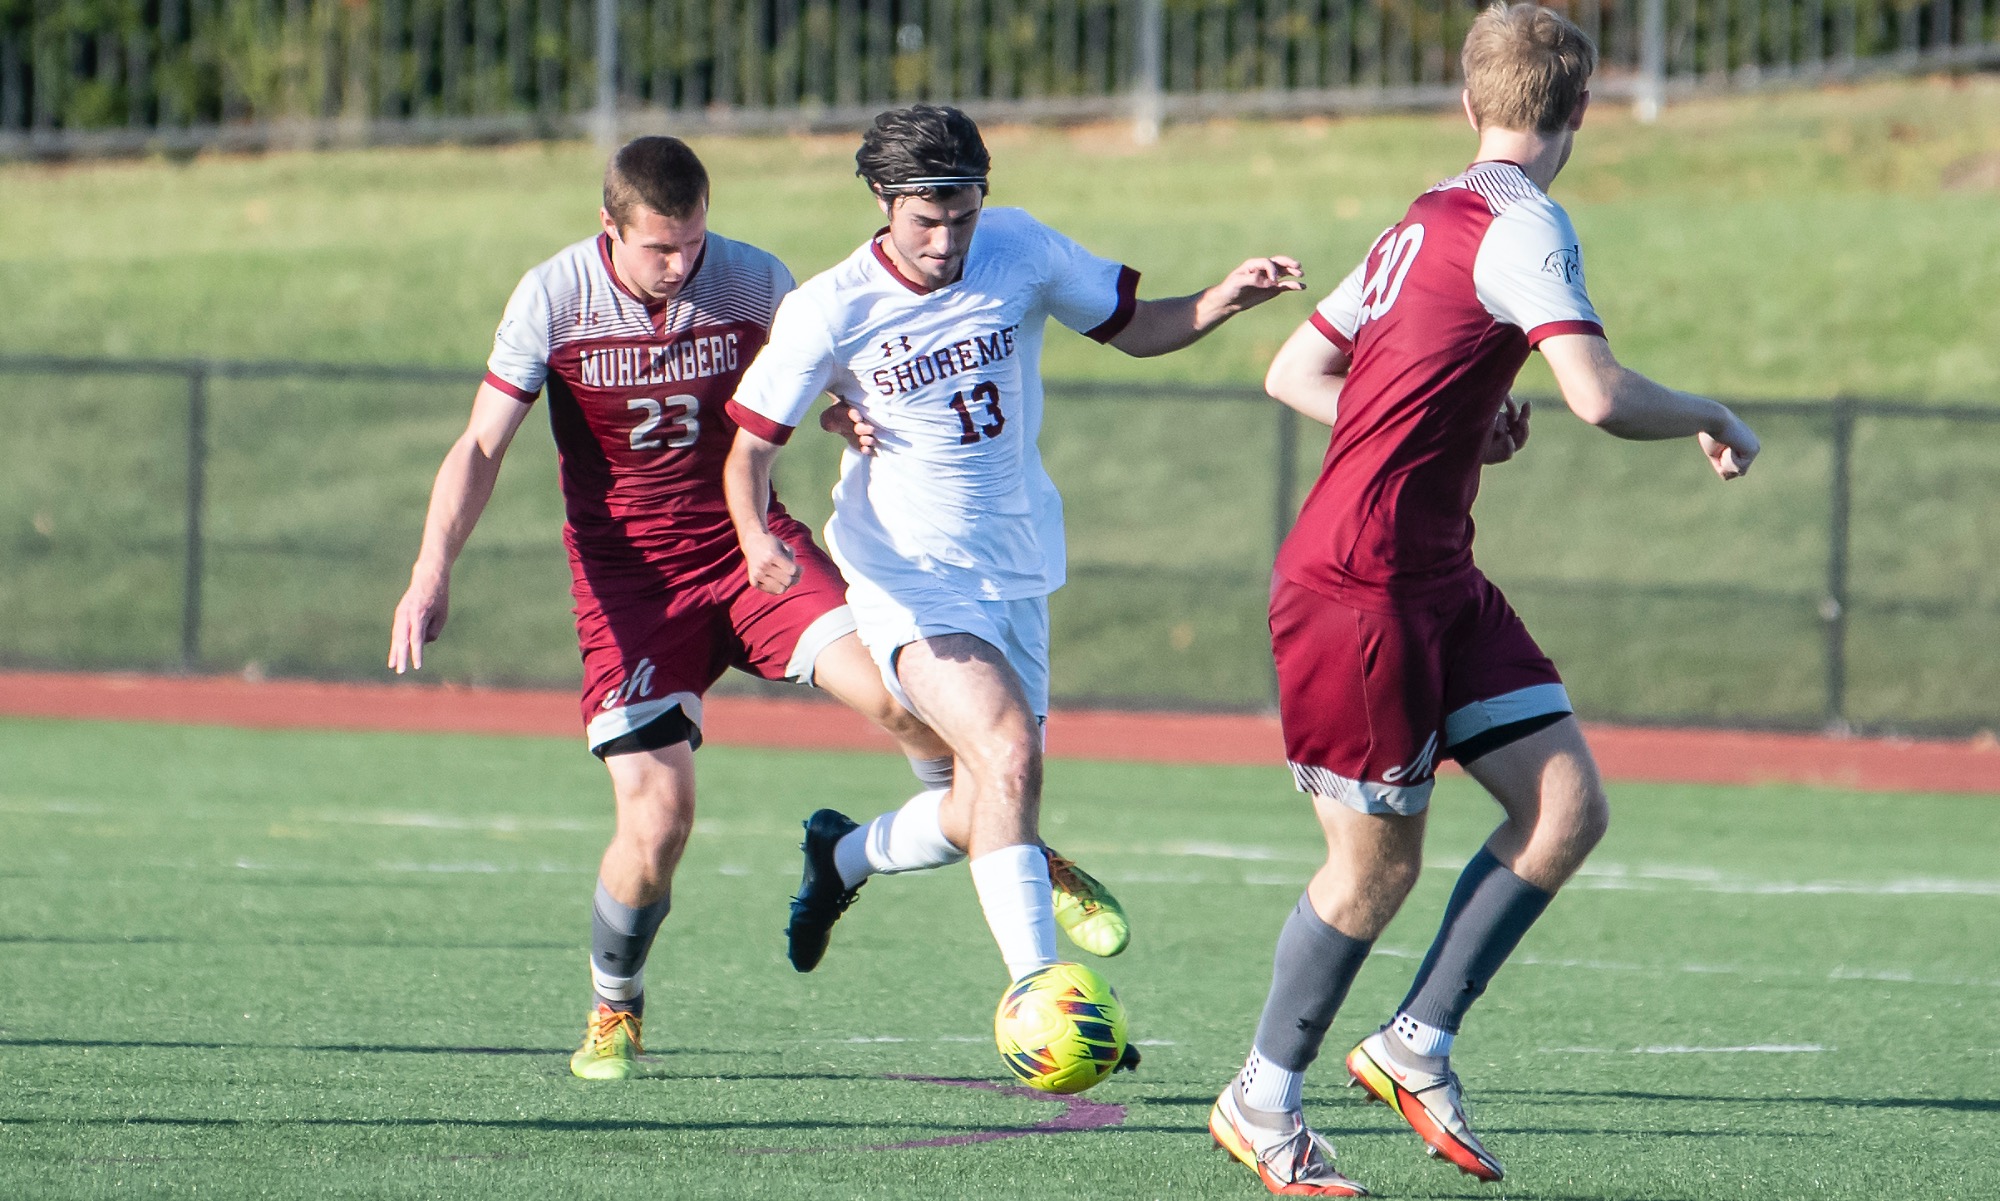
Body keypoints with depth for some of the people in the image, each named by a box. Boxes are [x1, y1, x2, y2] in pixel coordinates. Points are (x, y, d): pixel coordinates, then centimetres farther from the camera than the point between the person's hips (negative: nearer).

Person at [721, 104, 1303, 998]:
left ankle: (842, 855, 42)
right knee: (1009, 750, -28)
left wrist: (1223, 301, -10)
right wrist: (756, 537, -28)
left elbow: (1134, 328, 10)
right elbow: (750, 448, -7)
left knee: (986, 816, 10)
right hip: (911, 580, -5)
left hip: (1017, 574, 5)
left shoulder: (1019, 250, -3)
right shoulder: (828, 312, -13)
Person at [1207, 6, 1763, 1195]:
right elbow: (1601, 396, -25)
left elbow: (1293, 372, 19)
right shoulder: (1524, 226, -14)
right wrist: (1714, 419, -7)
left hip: (1437, 582, 9)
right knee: (1378, 866, 0)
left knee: (1569, 807, 1)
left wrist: (1446, 424, 12)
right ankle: (1263, 1101, 17)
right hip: (1358, 589, -9)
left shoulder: (1426, 224, 14)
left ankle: (1415, 1047, 9)